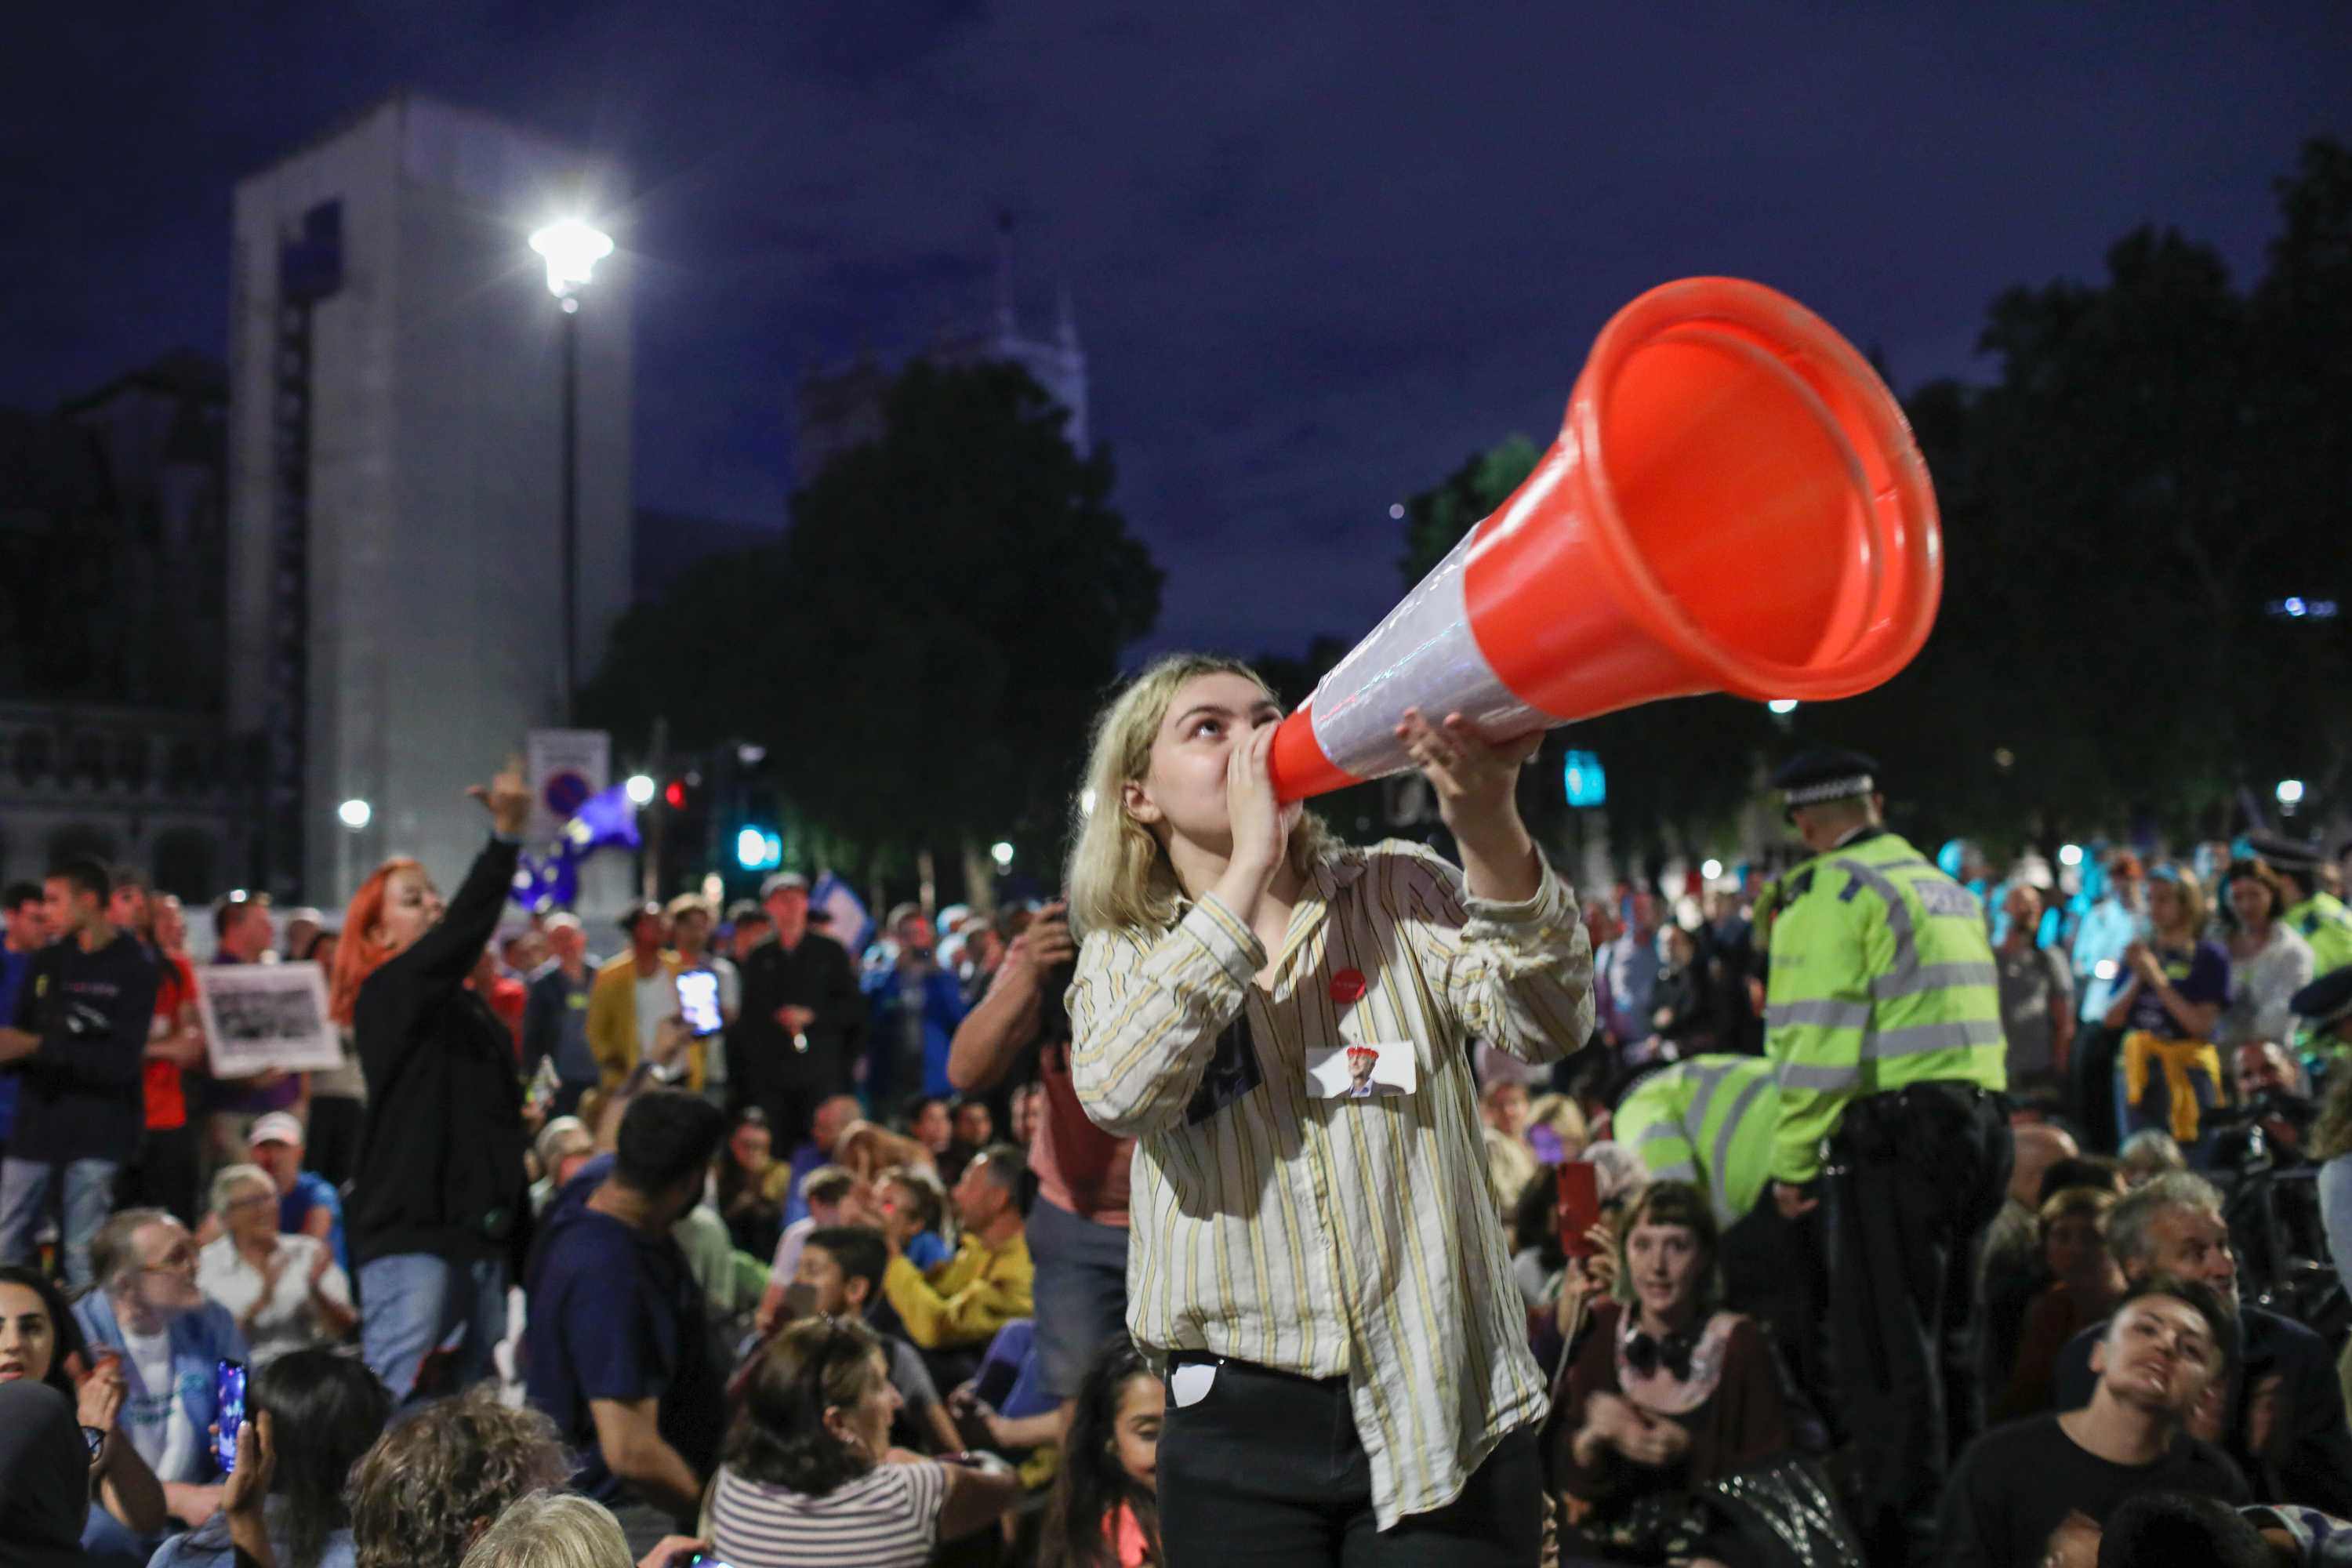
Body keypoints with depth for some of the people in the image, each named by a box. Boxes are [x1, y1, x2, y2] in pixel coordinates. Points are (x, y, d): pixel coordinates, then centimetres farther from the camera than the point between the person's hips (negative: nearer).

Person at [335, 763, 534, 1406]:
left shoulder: (468, 1006, 19)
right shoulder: (387, 995, -6)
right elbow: (459, 934, -25)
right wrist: (504, 837, -33)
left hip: (482, 1231, 8)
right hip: (411, 1236, -8)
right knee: (397, 1402, -10)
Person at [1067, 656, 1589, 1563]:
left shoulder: (1397, 892, 1)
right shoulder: (1123, 959, 3)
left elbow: (1546, 1027, -15)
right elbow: (1120, 1096, -18)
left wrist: (1488, 825, -32)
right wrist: (1252, 864, -19)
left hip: (1448, 1409, 0)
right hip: (1238, 1423, 1)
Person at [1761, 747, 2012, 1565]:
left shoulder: (1833, 889, -8)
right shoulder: (1948, 888, 19)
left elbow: (1820, 1037, -15)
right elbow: (1966, 1016, 17)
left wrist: (1793, 1161, -9)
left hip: (1896, 1129, -9)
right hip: (1980, 1120, 9)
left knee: (1884, 1345, -3)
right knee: (1948, 1335, 19)